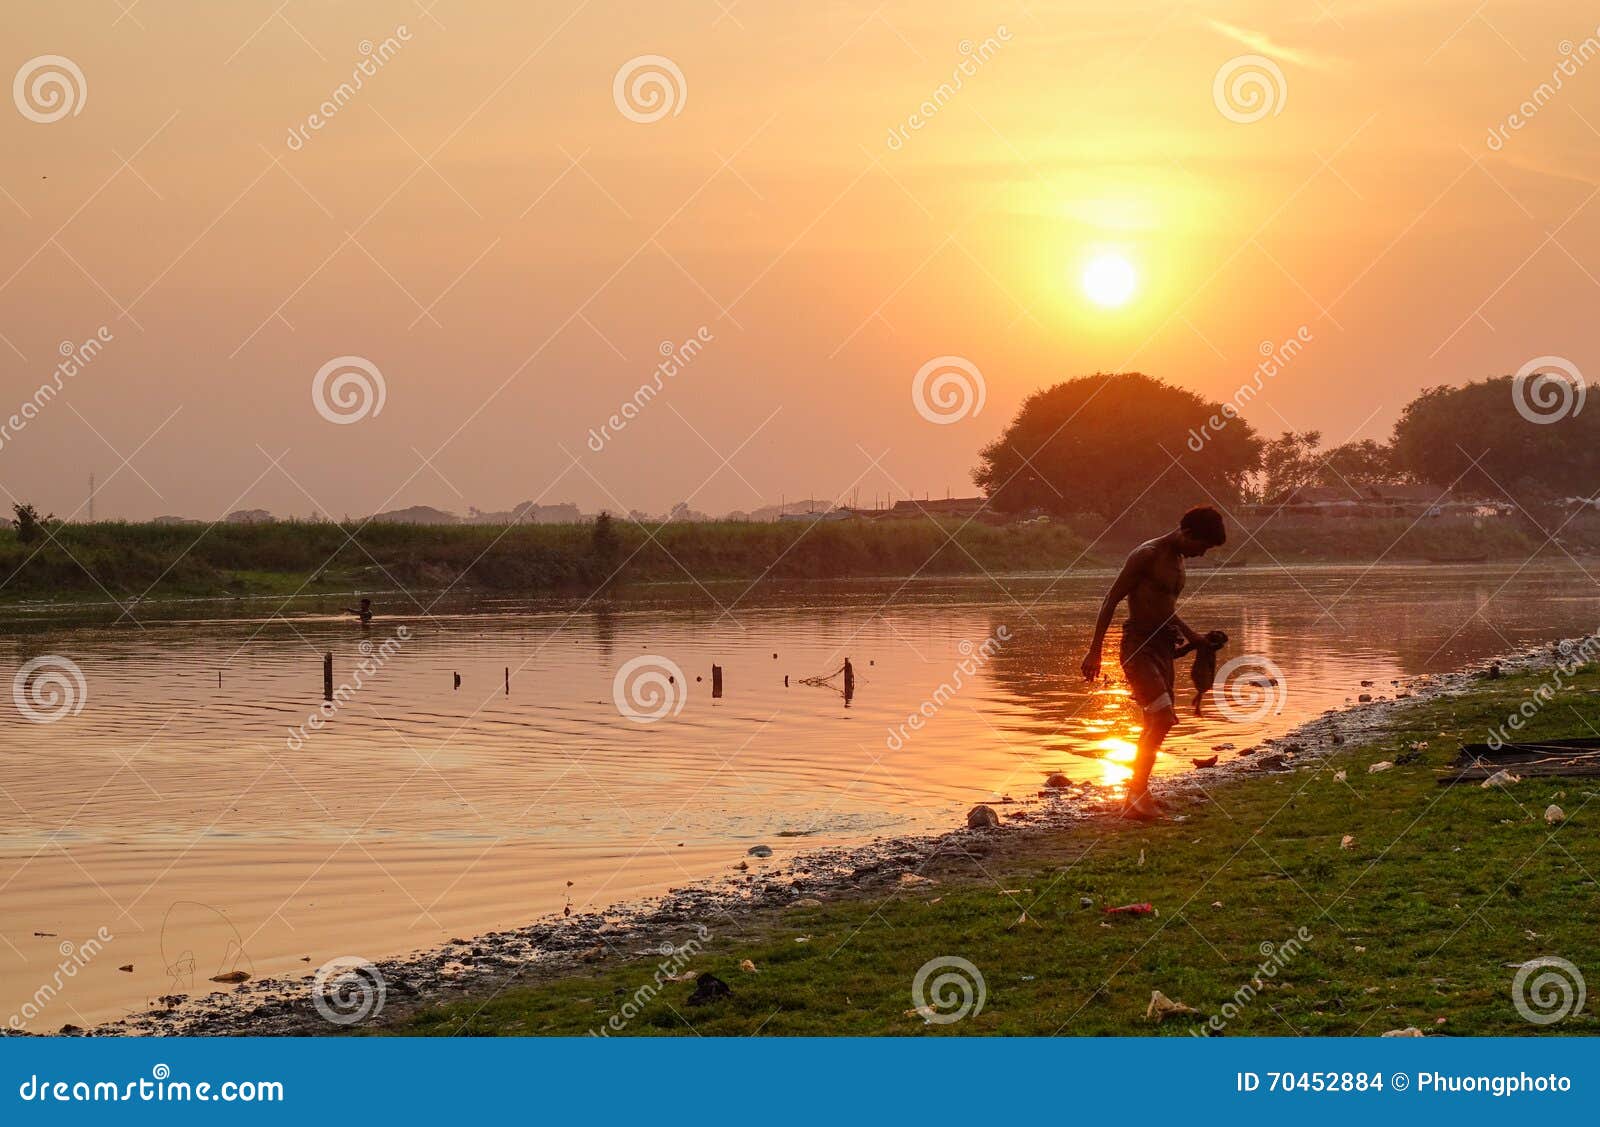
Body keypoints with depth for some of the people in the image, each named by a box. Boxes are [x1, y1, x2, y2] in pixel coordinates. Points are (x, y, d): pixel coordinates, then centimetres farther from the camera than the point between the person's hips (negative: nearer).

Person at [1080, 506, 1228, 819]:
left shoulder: (1178, 560, 14)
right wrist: (1095, 650, -16)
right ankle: (1137, 792, -13)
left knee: (1154, 725, 10)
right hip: (1138, 646, -9)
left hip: (1163, 646, 9)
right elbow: (1112, 599, -13)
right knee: (1163, 717, -19)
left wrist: (1191, 635, 18)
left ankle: (1137, 798, 18)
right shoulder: (1147, 555, -13)